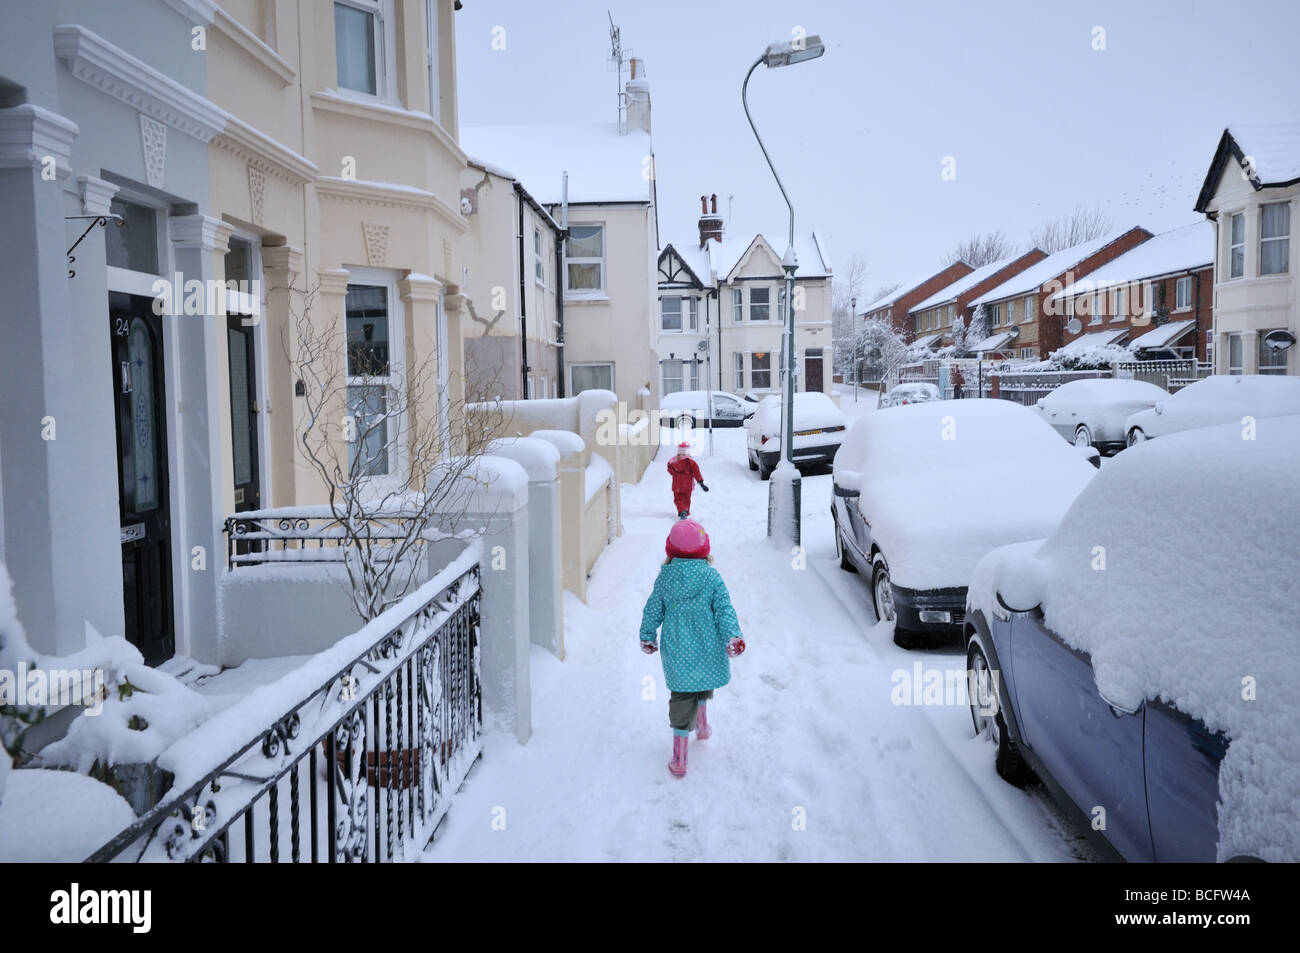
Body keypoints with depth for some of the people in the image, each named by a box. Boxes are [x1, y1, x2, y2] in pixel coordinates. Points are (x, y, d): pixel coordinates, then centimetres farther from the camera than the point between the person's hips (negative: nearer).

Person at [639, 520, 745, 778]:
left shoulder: (664, 578, -4)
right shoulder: (712, 577, -9)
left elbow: (653, 611, 4)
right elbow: (724, 610, -10)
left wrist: (647, 637, 18)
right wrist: (734, 638, -4)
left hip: (677, 654, 0)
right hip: (707, 649, 0)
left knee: (682, 699, 6)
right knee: (704, 686, 28)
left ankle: (679, 759, 5)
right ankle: (702, 726, 49)